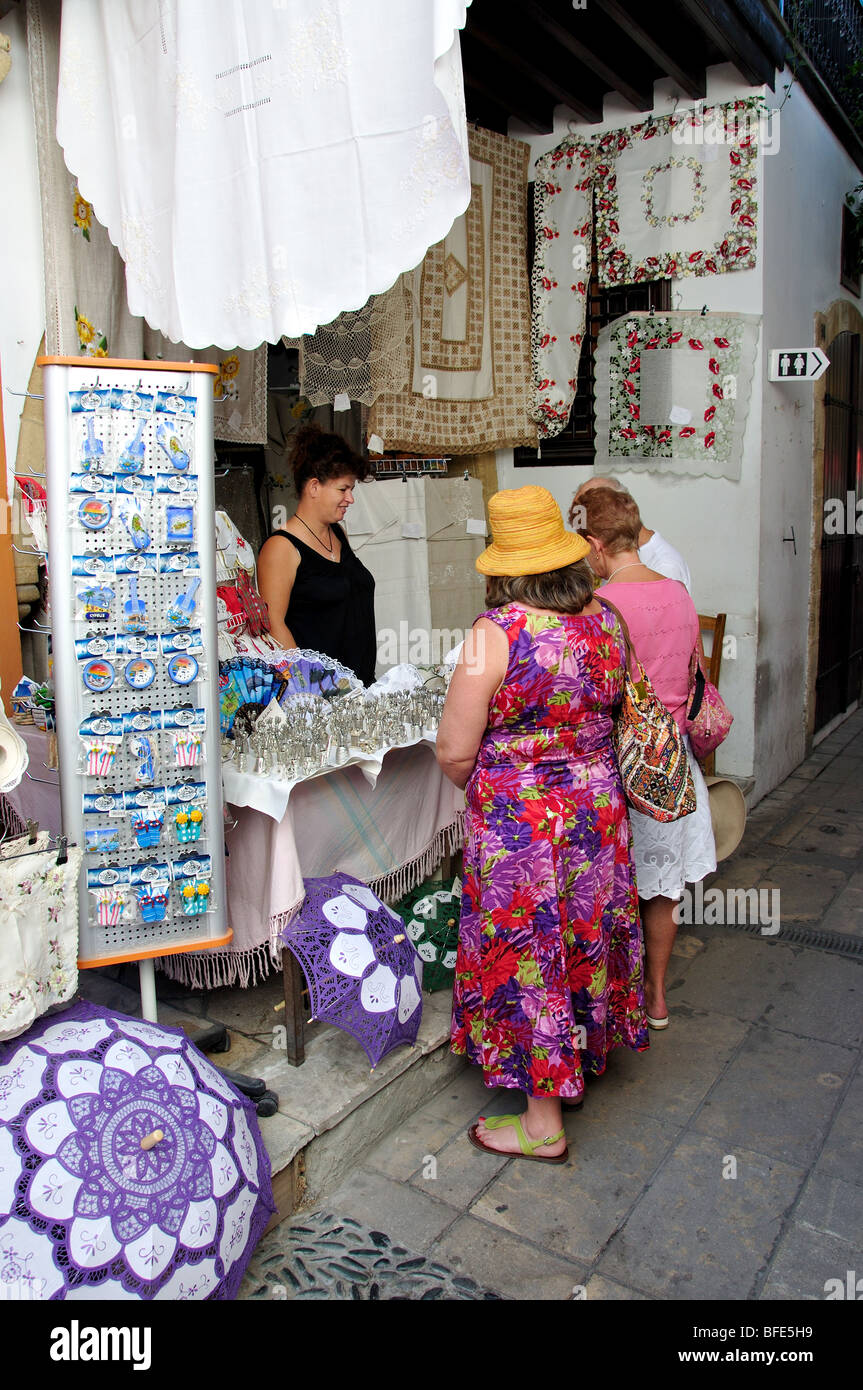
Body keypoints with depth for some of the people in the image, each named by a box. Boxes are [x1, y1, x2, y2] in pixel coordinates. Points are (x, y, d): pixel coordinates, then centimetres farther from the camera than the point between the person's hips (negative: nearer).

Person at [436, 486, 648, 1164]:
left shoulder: (497, 633, -21)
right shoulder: (605, 619, -3)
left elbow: (455, 752, -17)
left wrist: (484, 791, 3)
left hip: (520, 821, -6)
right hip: (599, 802, 6)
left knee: (530, 953, 8)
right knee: (587, 930, 23)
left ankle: (543, 1125, 23)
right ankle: (590, 1052, 46)